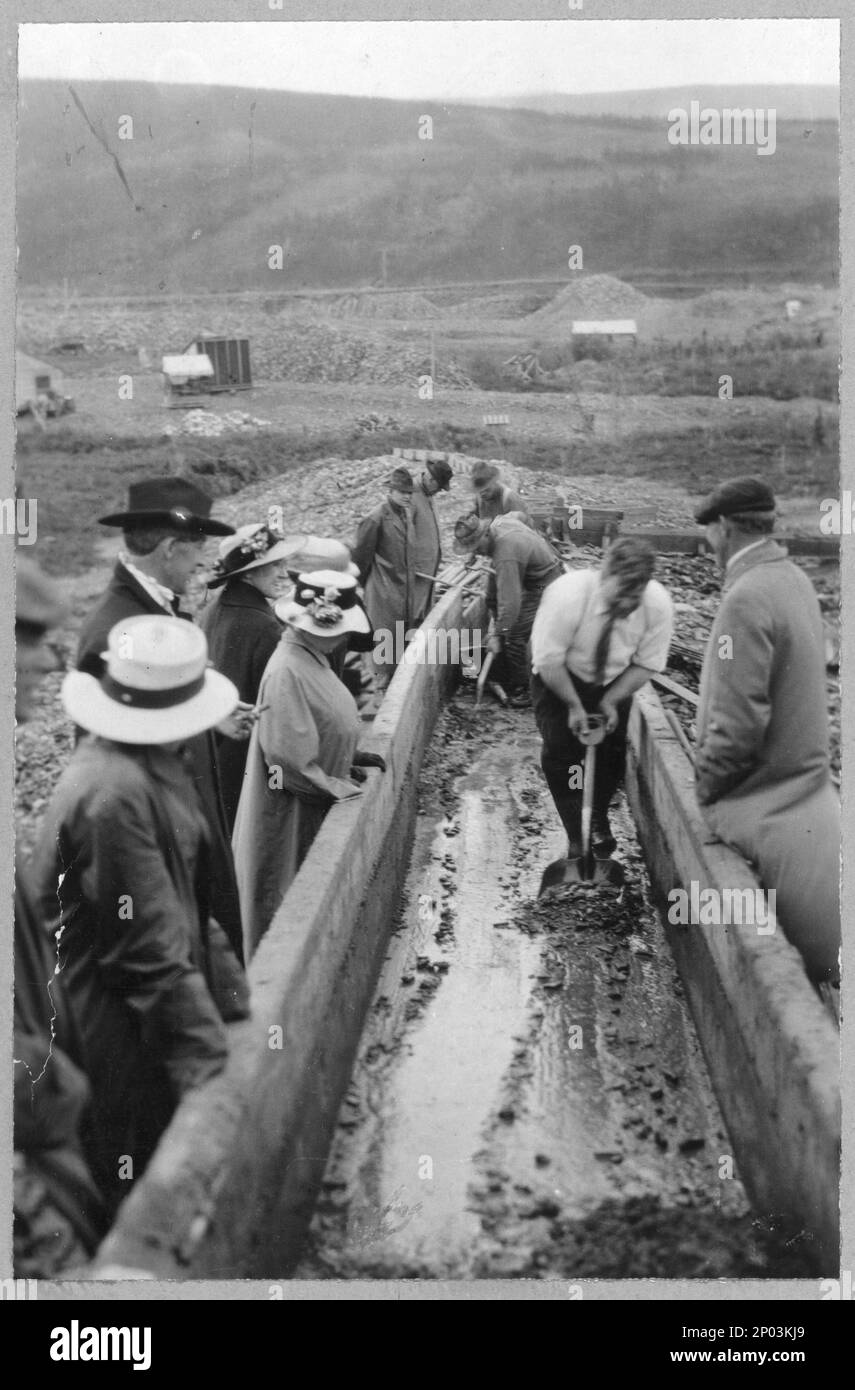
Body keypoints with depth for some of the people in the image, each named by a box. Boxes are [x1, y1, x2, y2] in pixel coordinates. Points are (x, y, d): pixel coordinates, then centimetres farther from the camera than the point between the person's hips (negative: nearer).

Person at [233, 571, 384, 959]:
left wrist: (351, 757, 4)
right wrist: (340, 789, -15)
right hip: (292, 821, -9)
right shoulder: (287, 672, -25)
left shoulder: (310, 658, 3)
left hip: (314, 813, 9)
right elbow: (292, 760, -25)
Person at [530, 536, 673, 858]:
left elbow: (647, 664, -16)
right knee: (560, 752, -9)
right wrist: (574, 705, -26)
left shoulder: (658, 604, -27)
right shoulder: (567, 596, -37)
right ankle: (575, 840, 5)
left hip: (615, 680, 3)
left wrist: (611, 702, -23)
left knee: (612, 752, 1)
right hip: (558, 678, -2)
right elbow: (548, 661, -27)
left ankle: (600, 821, 30)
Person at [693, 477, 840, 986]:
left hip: (766, 807, -9)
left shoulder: (748, 596, -21)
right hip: (807, 785, 9)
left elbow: (737, 724, -24)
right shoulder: (795, 579, 6)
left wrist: (704, 787, -7)